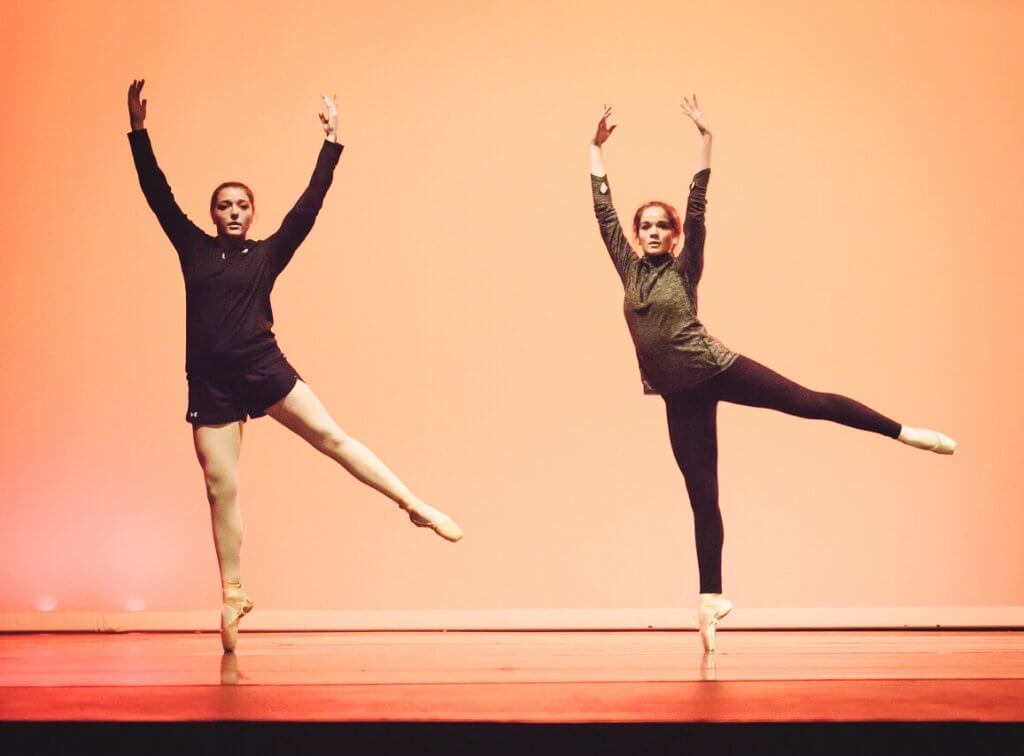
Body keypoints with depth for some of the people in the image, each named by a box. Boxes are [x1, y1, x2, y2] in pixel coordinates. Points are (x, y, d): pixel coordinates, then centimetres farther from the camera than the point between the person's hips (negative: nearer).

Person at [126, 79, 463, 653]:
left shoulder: (267, 254, 6)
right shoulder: (194, 248, 9)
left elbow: (309, 206, 1)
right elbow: (158, 193, 6)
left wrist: (331, 143, -1)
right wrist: (139, 131, 0)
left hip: (263, 368, -1)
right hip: (210, 382, 1)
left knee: (331, 436, -12)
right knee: (221, 487, 3)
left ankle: (415, 506, -10)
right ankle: (234, 595, 13)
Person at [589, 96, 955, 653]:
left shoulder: (684, 269, 0)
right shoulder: (630, 269, 7)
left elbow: (698, 208, -9)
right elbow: (603, 211, 7)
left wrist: (704, 139, -15)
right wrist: (597, 148, 8)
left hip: (718, 370, -3)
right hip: (681, 395, 3)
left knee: (807, 402, -6)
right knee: (703, 499, 6)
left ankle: (902, 431, 8)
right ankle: (711, 598, 9)